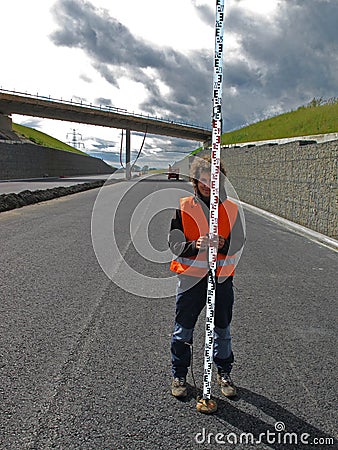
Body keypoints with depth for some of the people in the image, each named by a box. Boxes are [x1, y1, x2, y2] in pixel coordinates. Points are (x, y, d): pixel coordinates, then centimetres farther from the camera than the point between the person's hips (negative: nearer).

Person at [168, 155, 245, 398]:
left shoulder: (231, 209, 1)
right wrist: (194, 245, -25)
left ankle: (224, 373, 35)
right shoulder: (183, 207, -3)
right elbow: (175, 244, -5)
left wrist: (223, 244, -21)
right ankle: (179, 375, 28)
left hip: (222, 278, 2)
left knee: (222, 330, 15)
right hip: (191, 277, -1)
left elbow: (238, 243, 0)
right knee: (183, 330, 8)